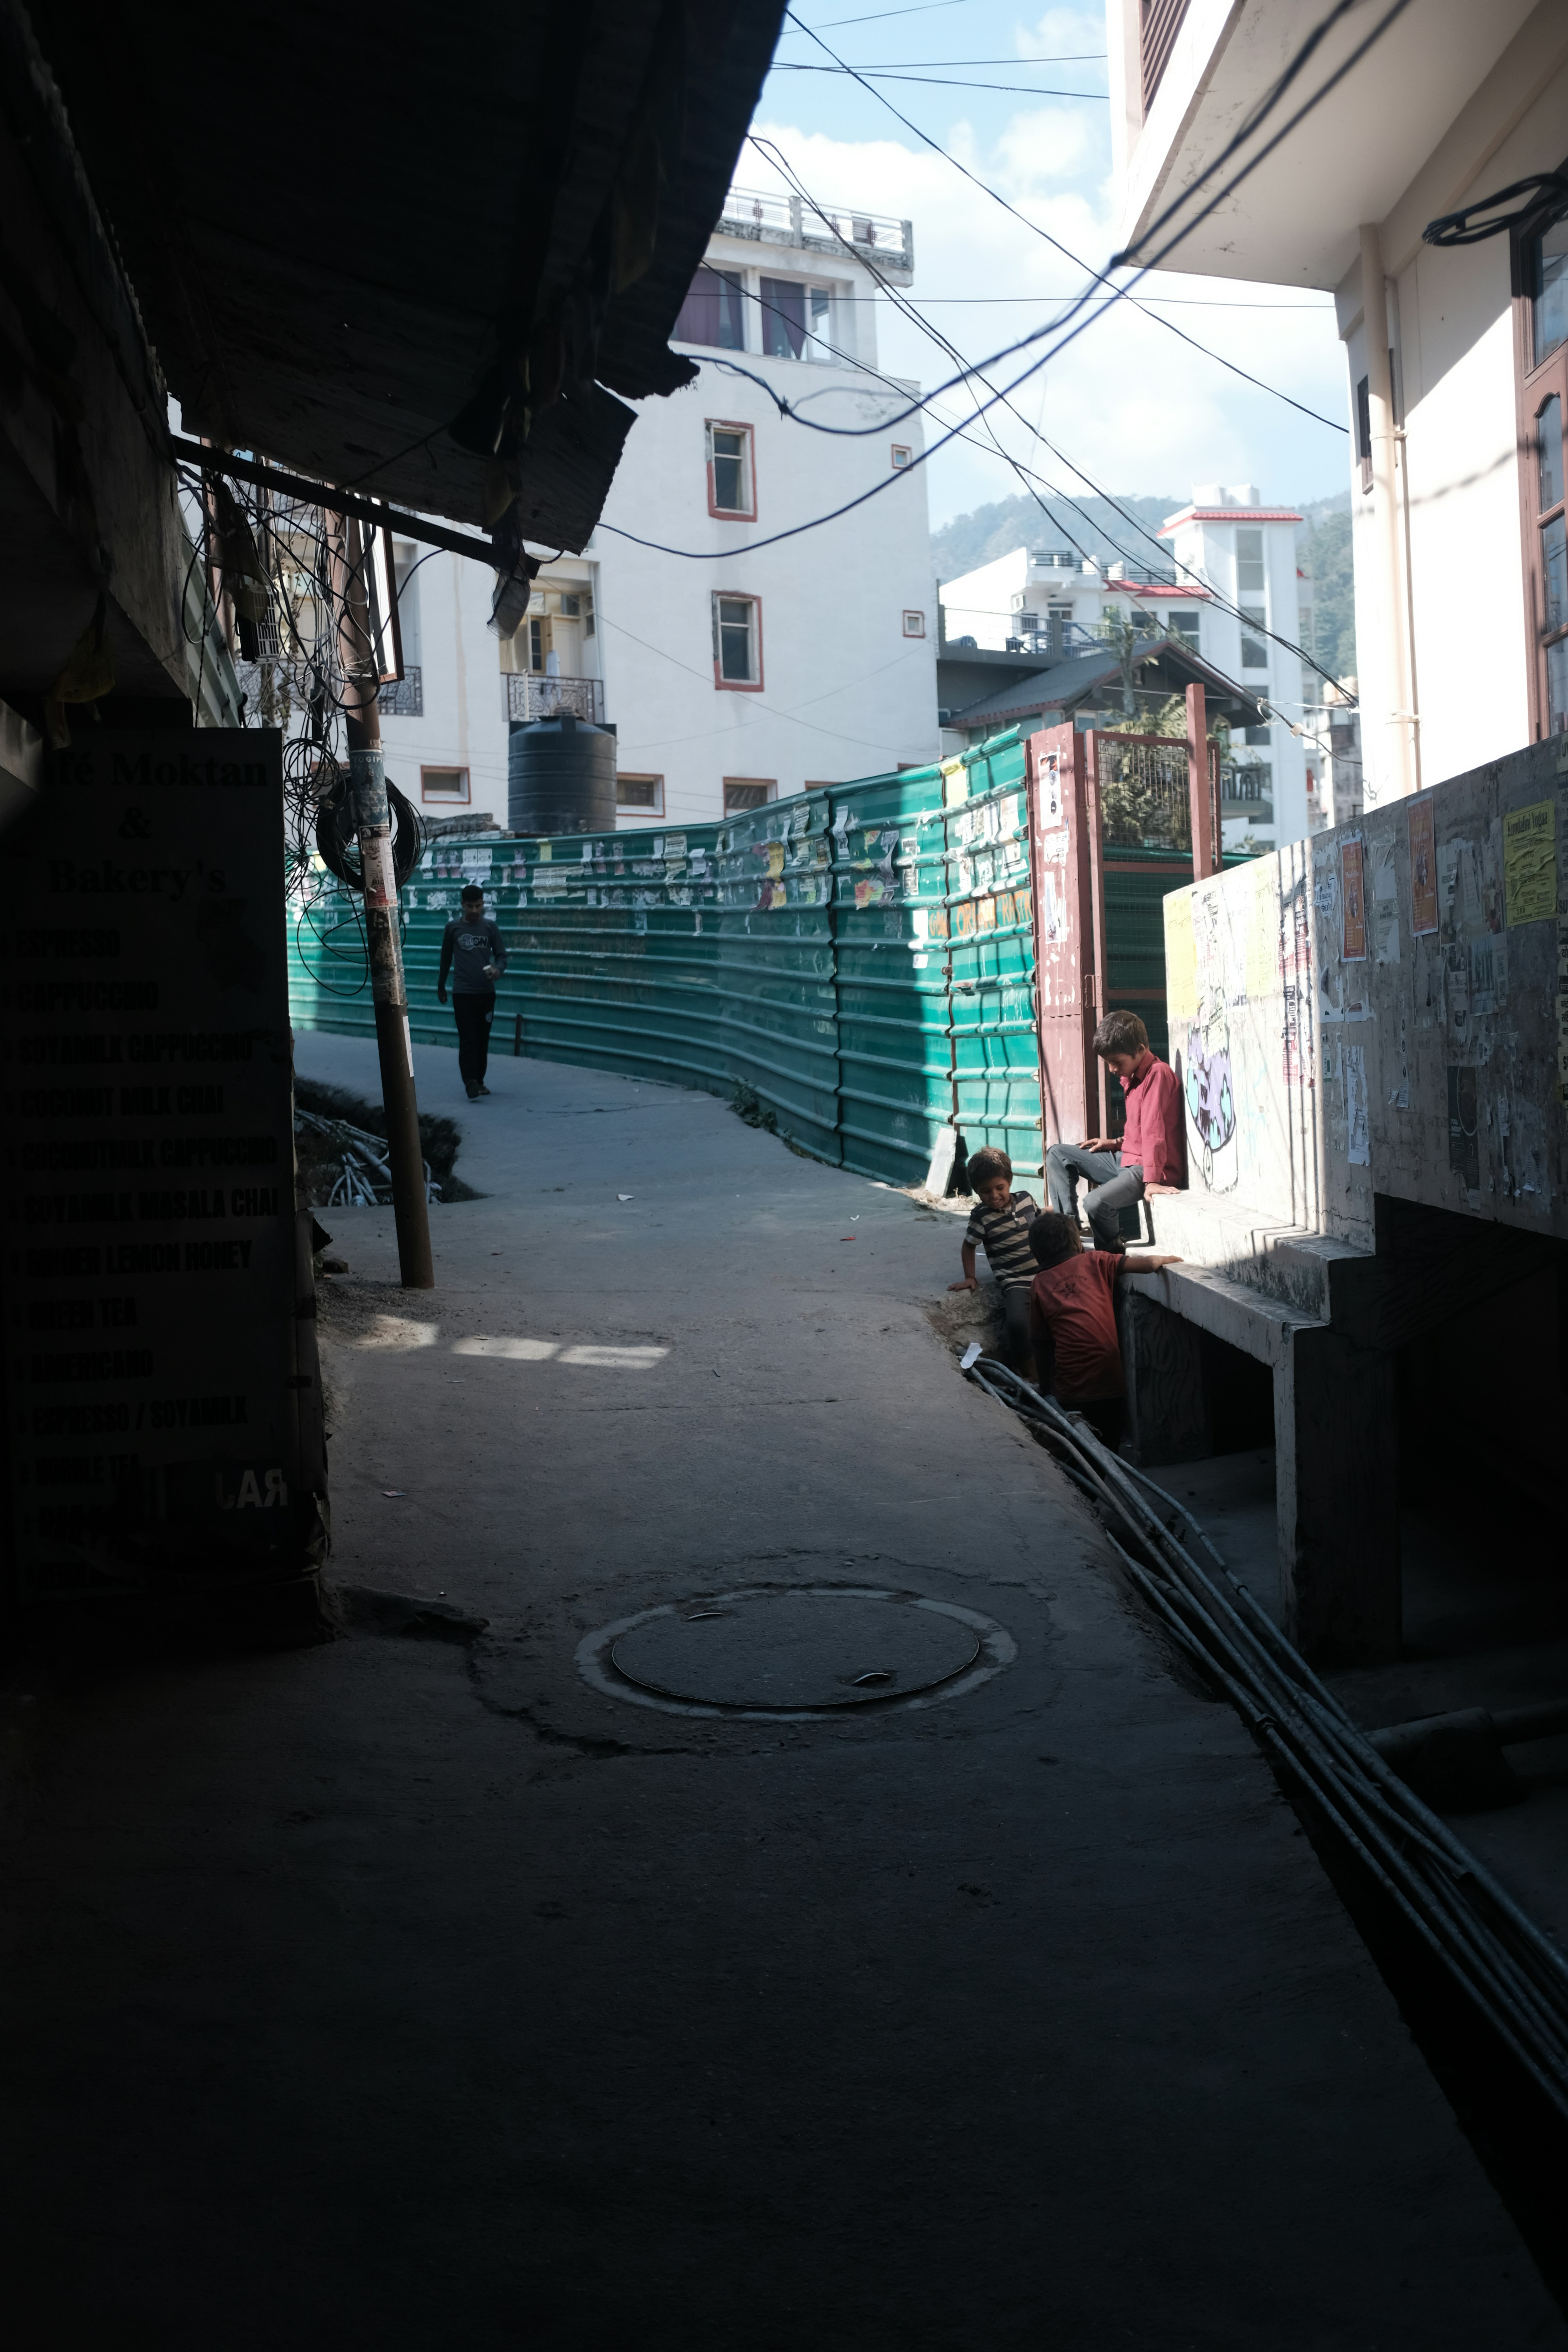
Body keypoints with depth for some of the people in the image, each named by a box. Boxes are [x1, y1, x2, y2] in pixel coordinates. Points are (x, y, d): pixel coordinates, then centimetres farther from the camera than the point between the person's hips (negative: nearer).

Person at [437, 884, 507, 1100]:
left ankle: (479, 1081, 17)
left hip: (486, 993, 2)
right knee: (467, 1039, -10)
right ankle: (470, 1082, -16)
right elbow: (446, 959, 12)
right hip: (462, 993, -2)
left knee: (483, 1039, 8)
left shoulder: (490, 927, 4)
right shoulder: (453, 928, 2)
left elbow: (501, 955, 4)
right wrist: (441, 987, 19)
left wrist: (498, 969, -18)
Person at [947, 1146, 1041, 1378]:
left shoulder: (1026, 1200, 6)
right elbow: (969, 1247, 12)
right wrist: (970, 1278, 6)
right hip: (1016, 1283, -4)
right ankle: (1030, 1375, -13)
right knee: (1018, 1323, -30)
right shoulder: (982, 1217, -3)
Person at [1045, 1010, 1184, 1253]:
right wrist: (1118, 1143, 8)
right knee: (1058, 1154, 11)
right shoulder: (1131, 1077, 14)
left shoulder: (1158, 1073, -17)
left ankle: (1111, 1252, -3)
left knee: (1097, 1202, -33)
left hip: (1146, 1168, -11)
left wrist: (1152, 1179, -30)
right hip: (1127, 1159, 11)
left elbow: (1154, 1130, -25)